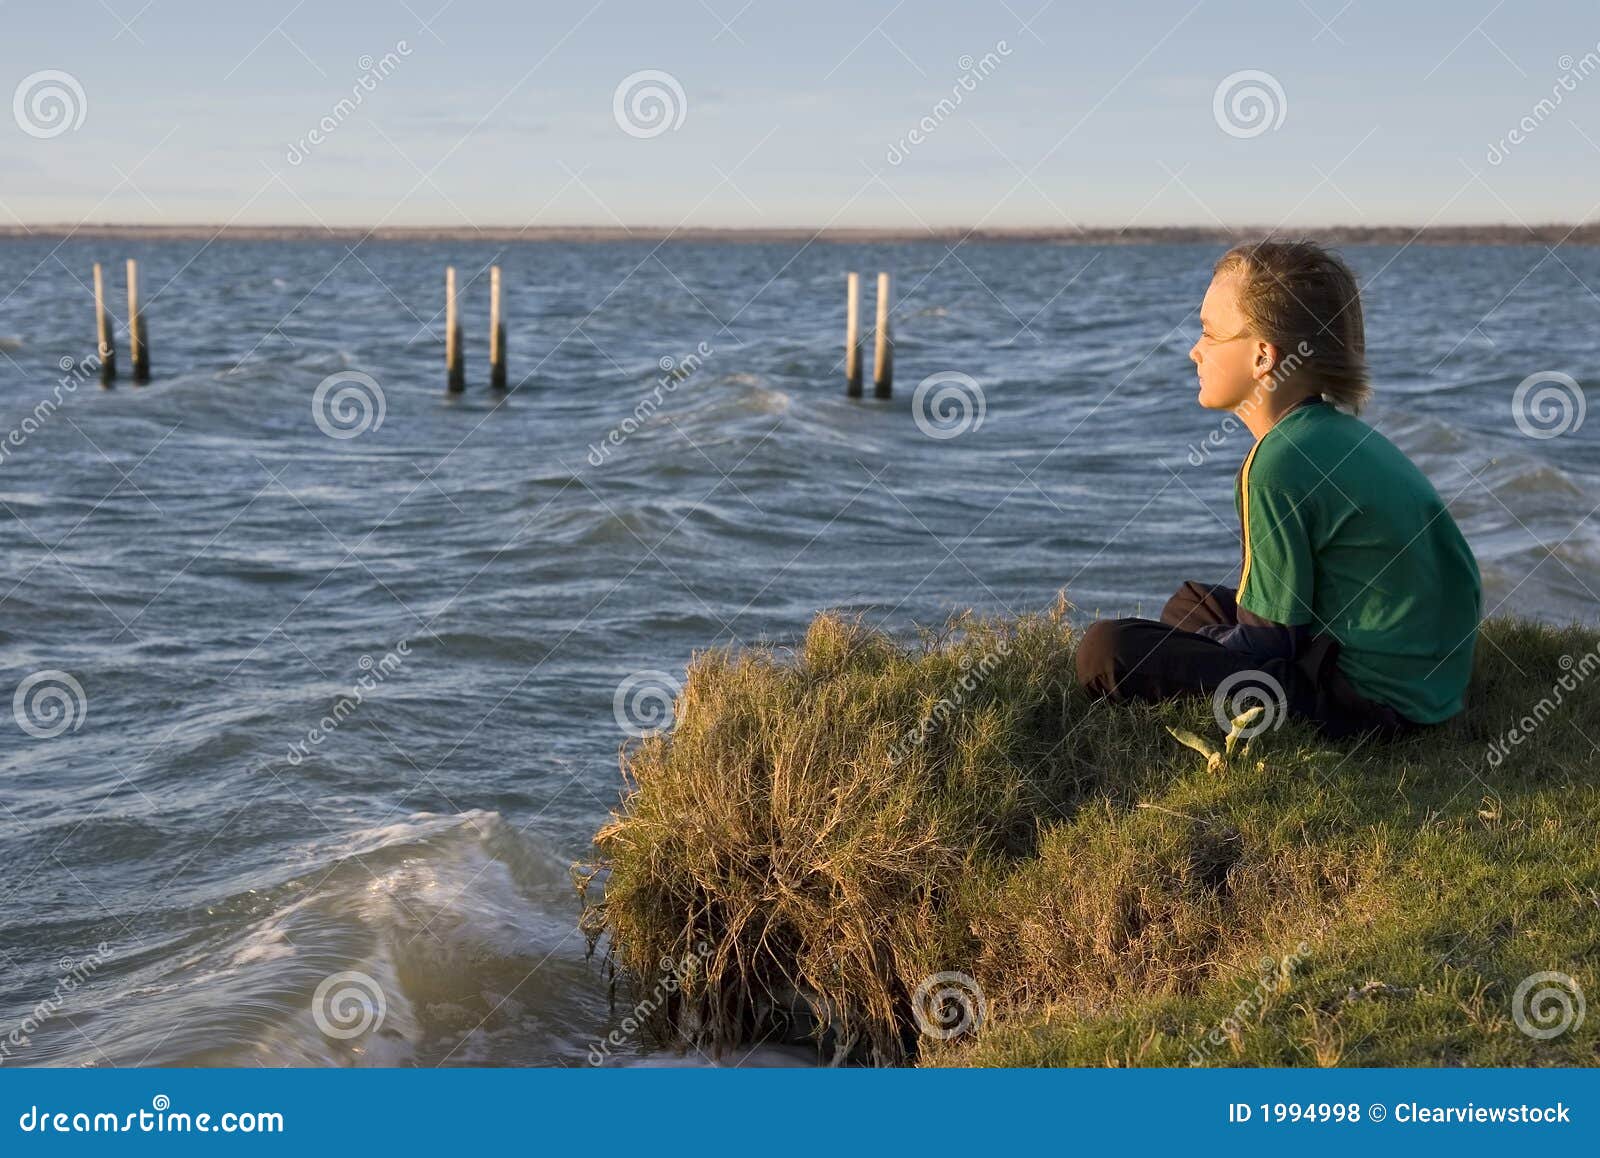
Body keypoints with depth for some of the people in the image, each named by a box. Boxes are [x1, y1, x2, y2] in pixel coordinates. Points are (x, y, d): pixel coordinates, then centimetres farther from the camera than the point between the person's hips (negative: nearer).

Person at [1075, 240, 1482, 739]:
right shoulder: (1342, 433, 10)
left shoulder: (1280, 462, -19)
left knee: (1106, 651, -14)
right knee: (1189, 605, 30)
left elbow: (1269, 639, -15)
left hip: (1373, 698, -10)